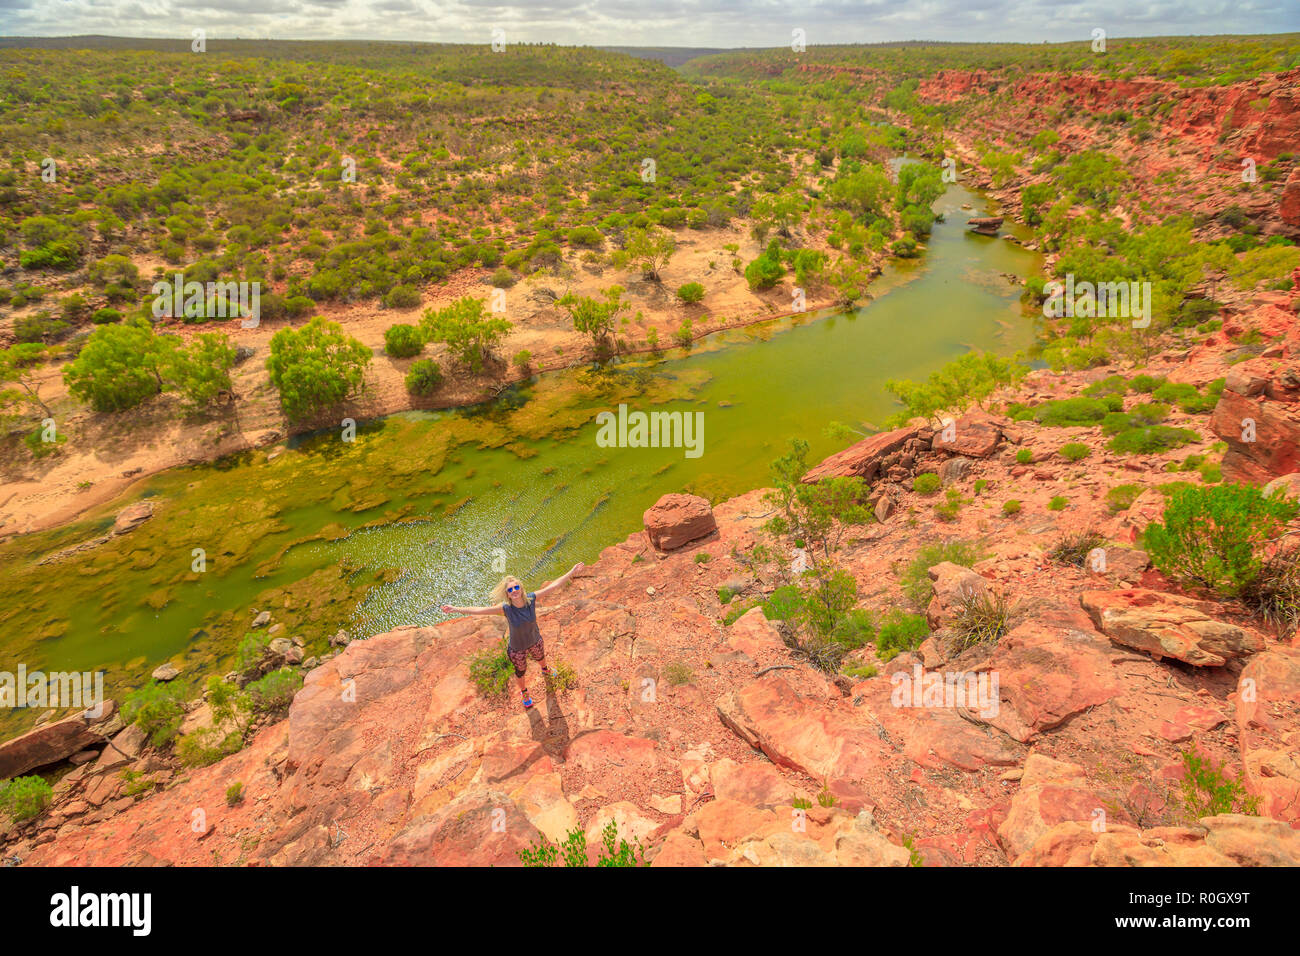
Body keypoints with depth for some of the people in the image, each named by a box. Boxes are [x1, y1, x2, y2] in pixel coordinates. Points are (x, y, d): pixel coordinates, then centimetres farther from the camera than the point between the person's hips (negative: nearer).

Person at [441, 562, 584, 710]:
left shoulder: (531, 598, -27)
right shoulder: (506, 608, -32)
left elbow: (554, 585, -23)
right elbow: (479, 610, -34)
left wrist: (572, 572, -23)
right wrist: (457, 609, -42)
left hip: (535, 642, 3)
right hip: (517, 649, -2)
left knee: (541, 658, 34)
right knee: (520, 672, 23)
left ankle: (545, 670, 73)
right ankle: (524, 692, 58)